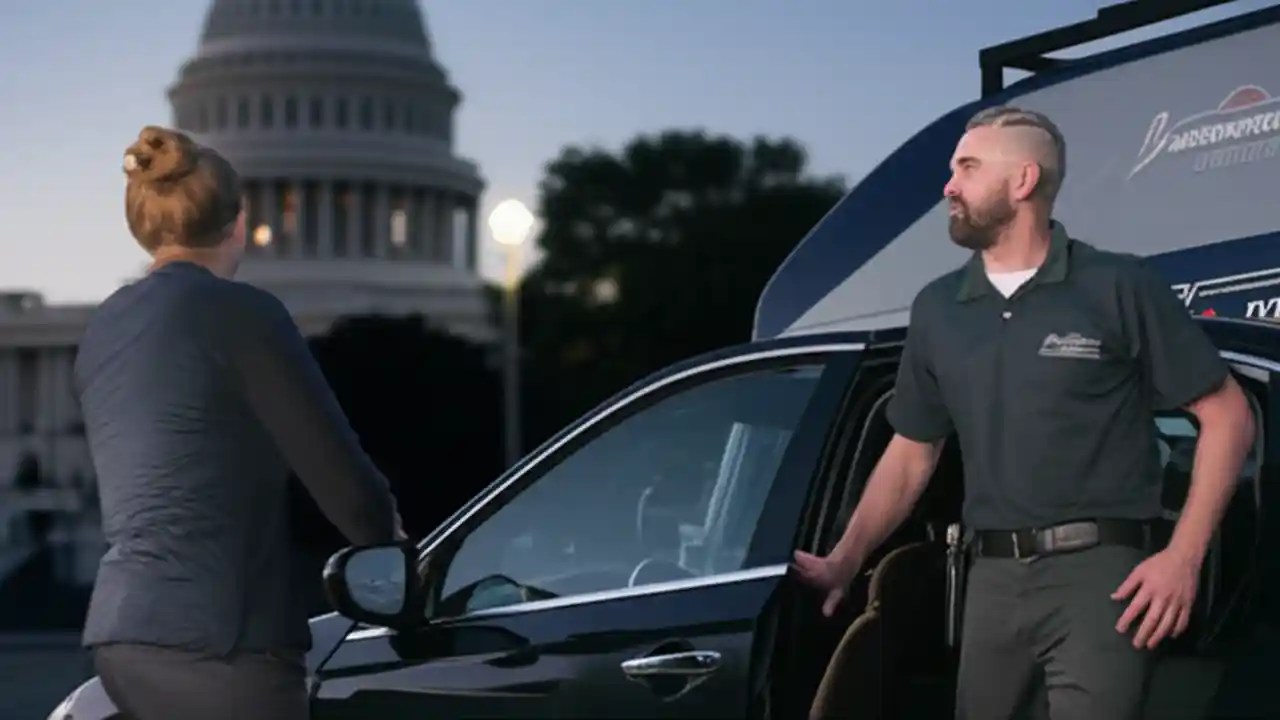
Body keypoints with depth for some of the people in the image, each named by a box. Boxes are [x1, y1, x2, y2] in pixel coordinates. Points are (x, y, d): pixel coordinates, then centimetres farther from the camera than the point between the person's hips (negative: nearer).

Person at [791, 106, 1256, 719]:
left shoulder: (1119, 288, -3)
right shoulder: (937, 309, 13)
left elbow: (1226, 415, -2)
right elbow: (911, 453, 19)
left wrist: (1184, 555, -10)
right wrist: (844, 560, 8)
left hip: (1097, 575, -5)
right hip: (992, 582, 5)